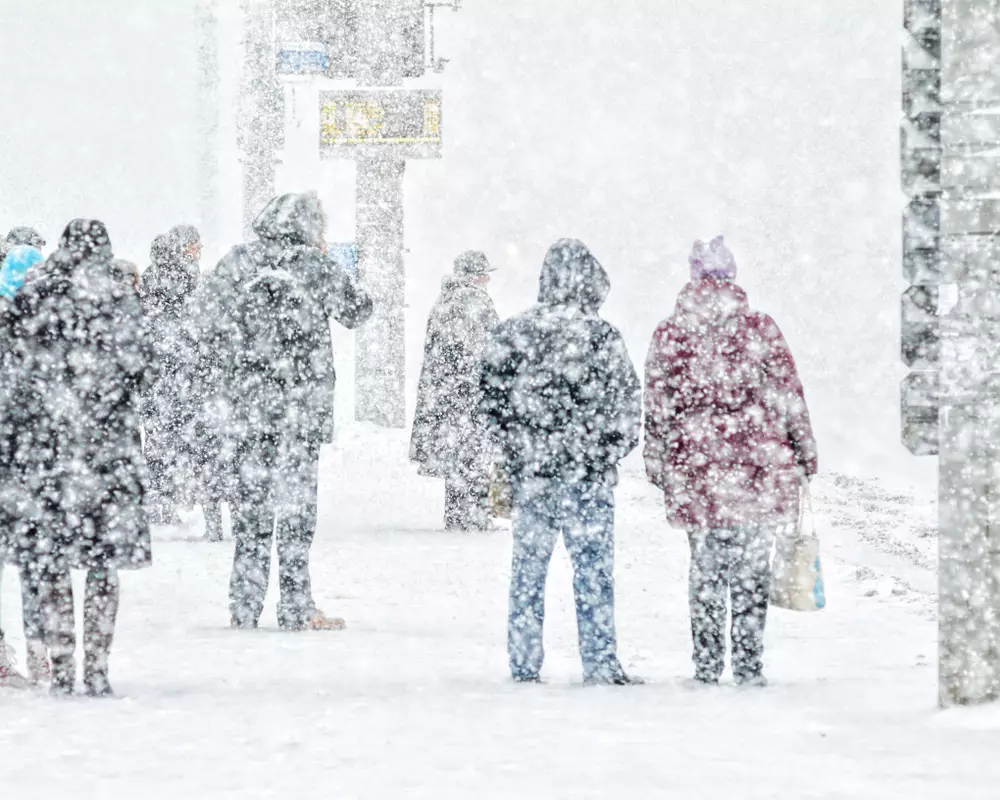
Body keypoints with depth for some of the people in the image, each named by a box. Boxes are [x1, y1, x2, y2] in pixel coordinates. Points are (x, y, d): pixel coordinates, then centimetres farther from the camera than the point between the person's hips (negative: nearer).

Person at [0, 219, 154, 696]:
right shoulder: (118, 303, -4)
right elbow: (135, 370, -1)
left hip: (41, 444, 1)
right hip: (105, 443, -1)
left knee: (49, 564, 7)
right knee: (103, 565, 6)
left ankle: (61, 672, 6)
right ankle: (96, 670, 4)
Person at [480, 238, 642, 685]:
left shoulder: (512, 334, 0)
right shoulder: (601, 337, -10)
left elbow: (491, 397, 3)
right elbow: (628, 403, -6)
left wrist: (517, 450, 12)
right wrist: (613, 450, 9)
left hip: (529, 471, 3)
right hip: (588, 473, -3)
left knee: (528, 565, 12)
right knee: (593, 566, 3)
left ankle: (524, 664, 15)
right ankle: (600, 664, 5)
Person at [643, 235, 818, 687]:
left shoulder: (669, 334, 2)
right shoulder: (759, 328, -2)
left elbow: (657, 408, 5)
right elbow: (789, 396, 1)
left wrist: (656, 465, 15)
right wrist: (805, 453, 10)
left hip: (695, 469, 1)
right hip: (757, 464, -1)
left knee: (705, 569, 10)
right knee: (752, 567, 4)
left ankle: (707, 666, 10)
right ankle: (749, 666, 3)